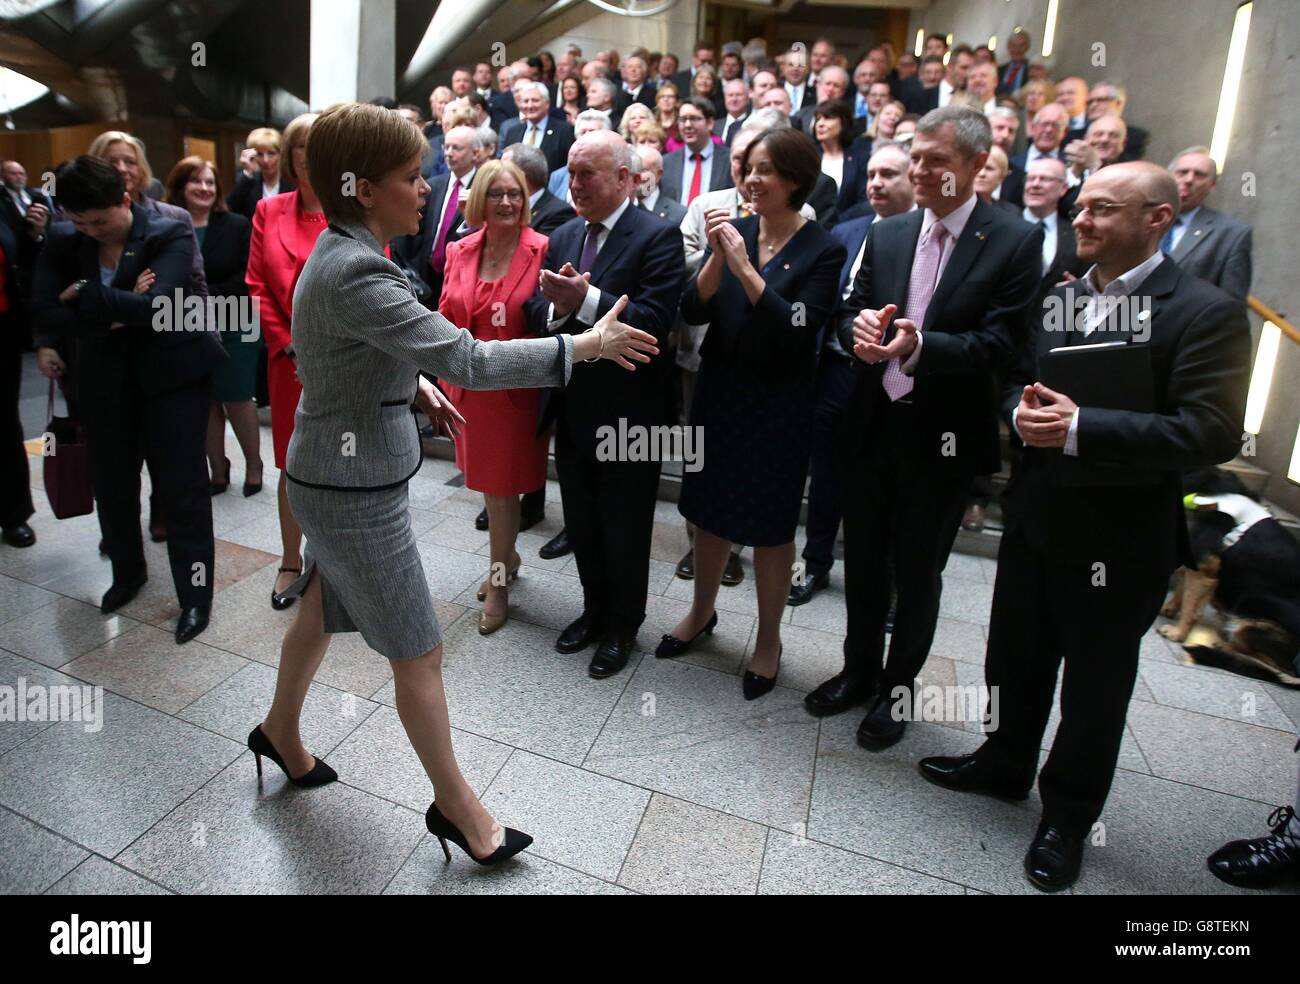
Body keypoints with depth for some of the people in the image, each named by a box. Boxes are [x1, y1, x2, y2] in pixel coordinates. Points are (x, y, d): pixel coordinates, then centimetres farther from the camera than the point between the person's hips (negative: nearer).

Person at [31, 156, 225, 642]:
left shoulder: (170, 234, -12)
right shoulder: (63, 241, 1)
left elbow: (157, 304, -25)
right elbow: (44, 313, -7)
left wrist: (83, 296, -15)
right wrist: (114, 314, -19)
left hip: (172, 374, -5)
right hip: (104, 380, 5)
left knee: (181, 486, -1)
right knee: (111, 484, 15)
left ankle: (195, 593, 11)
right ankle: (127, 572, 37)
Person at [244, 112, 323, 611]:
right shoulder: (269, 212, 8)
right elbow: (258, 287, 5)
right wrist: (291, 346, -5)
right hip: (291, 361, 3)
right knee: (292, 465, 10)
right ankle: (291, 562, 27)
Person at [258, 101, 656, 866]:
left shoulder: (341, 252, 6)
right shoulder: (356, 272, -26)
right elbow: (468, 359, -31)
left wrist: (412, 383, 5)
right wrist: (585, 345, -24)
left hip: (340, 477, 10)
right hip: (356, 491, -10)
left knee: (324, 610, 26)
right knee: (420, 651, 3)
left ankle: (281, 732, 50)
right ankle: (456, 805, 21)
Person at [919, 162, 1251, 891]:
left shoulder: (1207, 312, -12)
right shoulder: (1058, 297, 7)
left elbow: (1212, 433, -20)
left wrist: (1079, 428, -28)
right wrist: (1023, 410, -11)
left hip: (1121, 537, -5)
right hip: (1035, 515, 5)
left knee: (1095, 687, 13)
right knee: (1018, 658, 20)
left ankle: (1068, 816, 34)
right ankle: (1007, 763, 44)